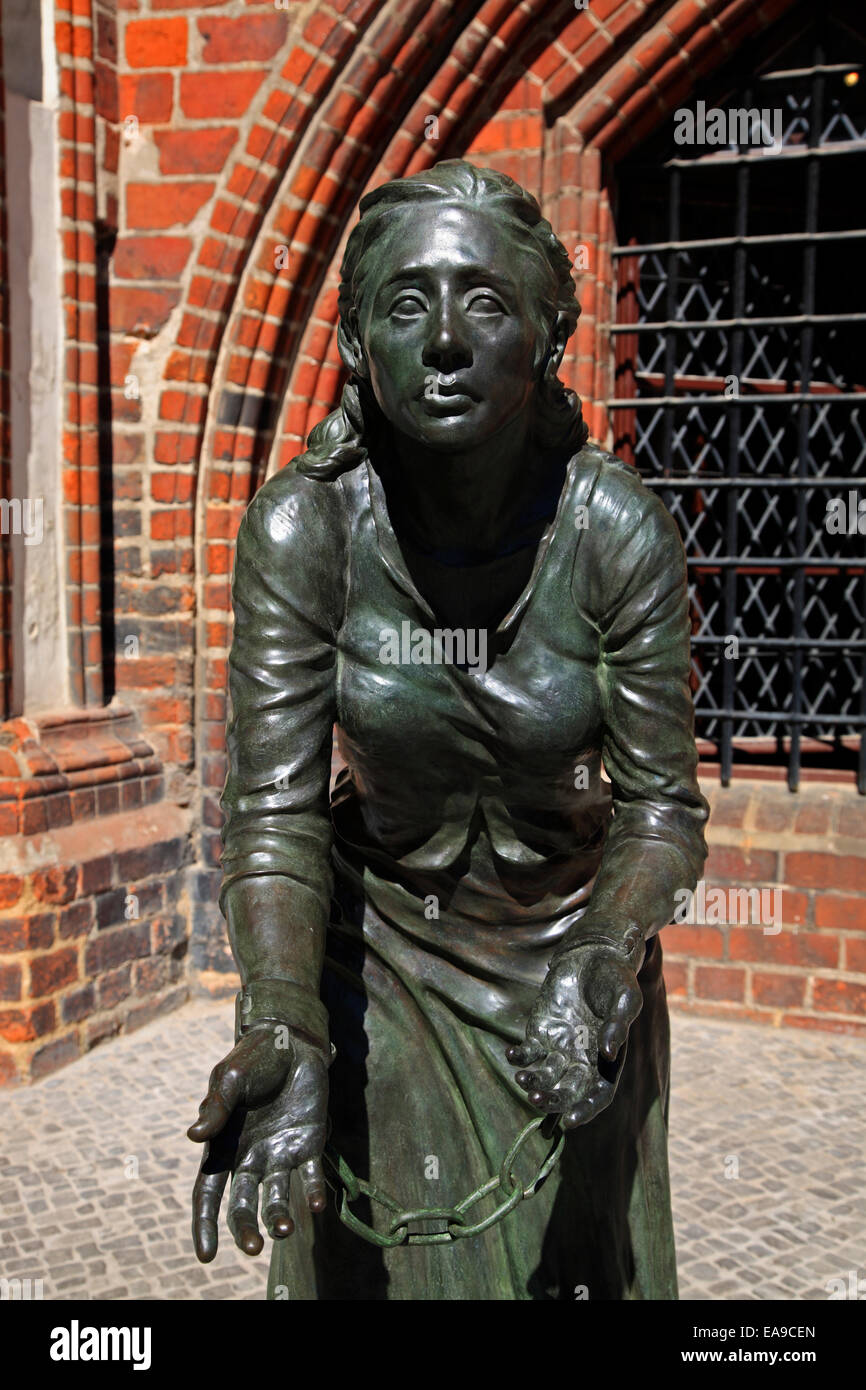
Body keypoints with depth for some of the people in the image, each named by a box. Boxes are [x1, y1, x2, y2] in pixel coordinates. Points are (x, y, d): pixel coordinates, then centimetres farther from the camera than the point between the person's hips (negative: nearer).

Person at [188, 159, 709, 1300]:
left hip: (573, 939, 1)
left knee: (582, 1263, 16)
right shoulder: (302, 525, -20)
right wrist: (280, 1028, -36)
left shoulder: (619, 529, -20)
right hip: (378, 958, 0)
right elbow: (274, 812, -20)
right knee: (383, 1266, 12)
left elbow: (660, 802, -12)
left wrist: (604, 961, -31)